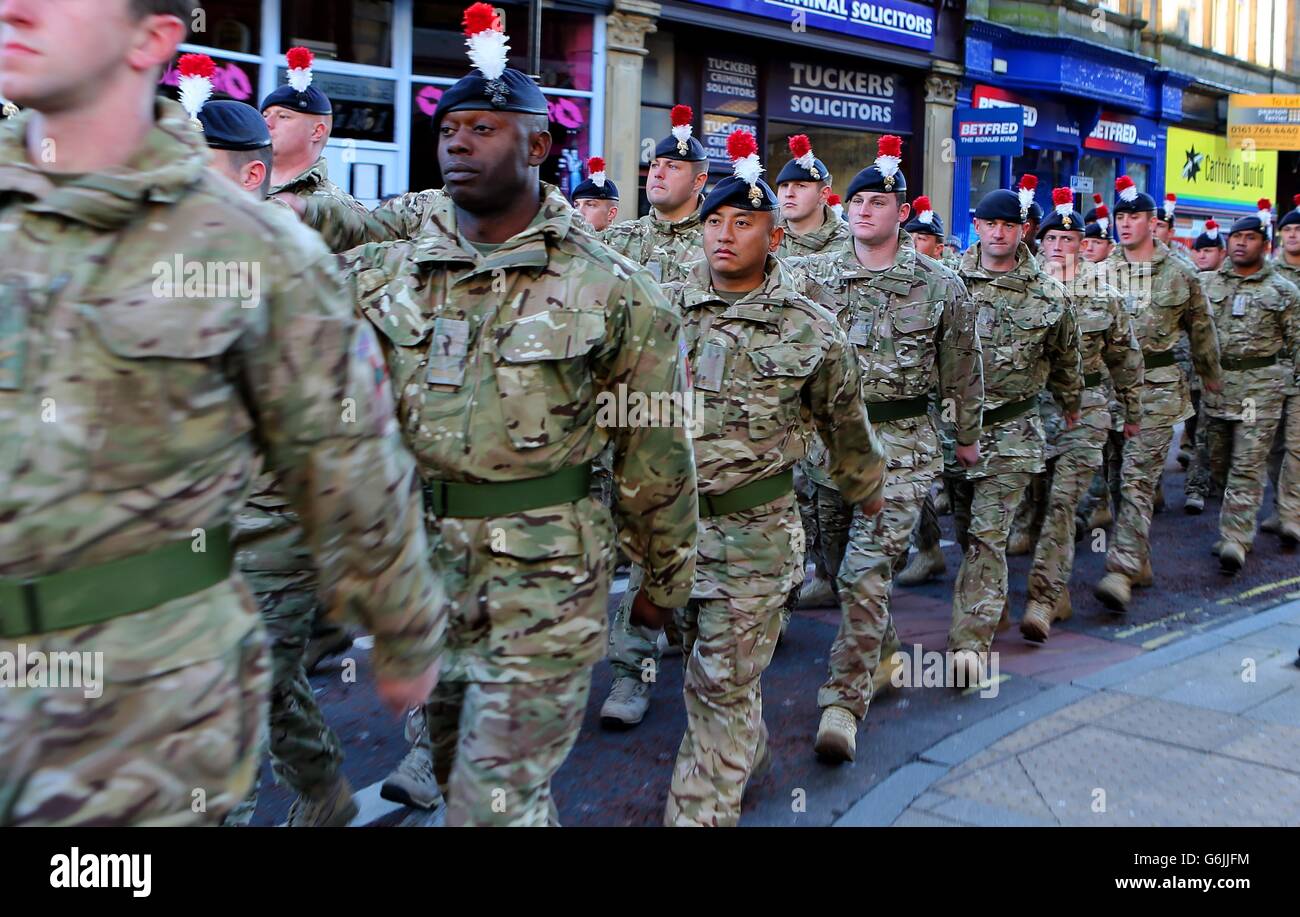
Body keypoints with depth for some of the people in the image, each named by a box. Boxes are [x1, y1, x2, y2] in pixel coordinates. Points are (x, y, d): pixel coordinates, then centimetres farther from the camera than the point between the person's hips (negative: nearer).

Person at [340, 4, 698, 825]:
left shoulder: (616, 292, -8)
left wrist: (665, 580, 5)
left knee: (499, 797, 0)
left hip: (544, 574, -5)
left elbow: (657, 457, -2)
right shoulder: (384, 275, 2)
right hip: (420, 563, 5)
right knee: (448, 767, 21)